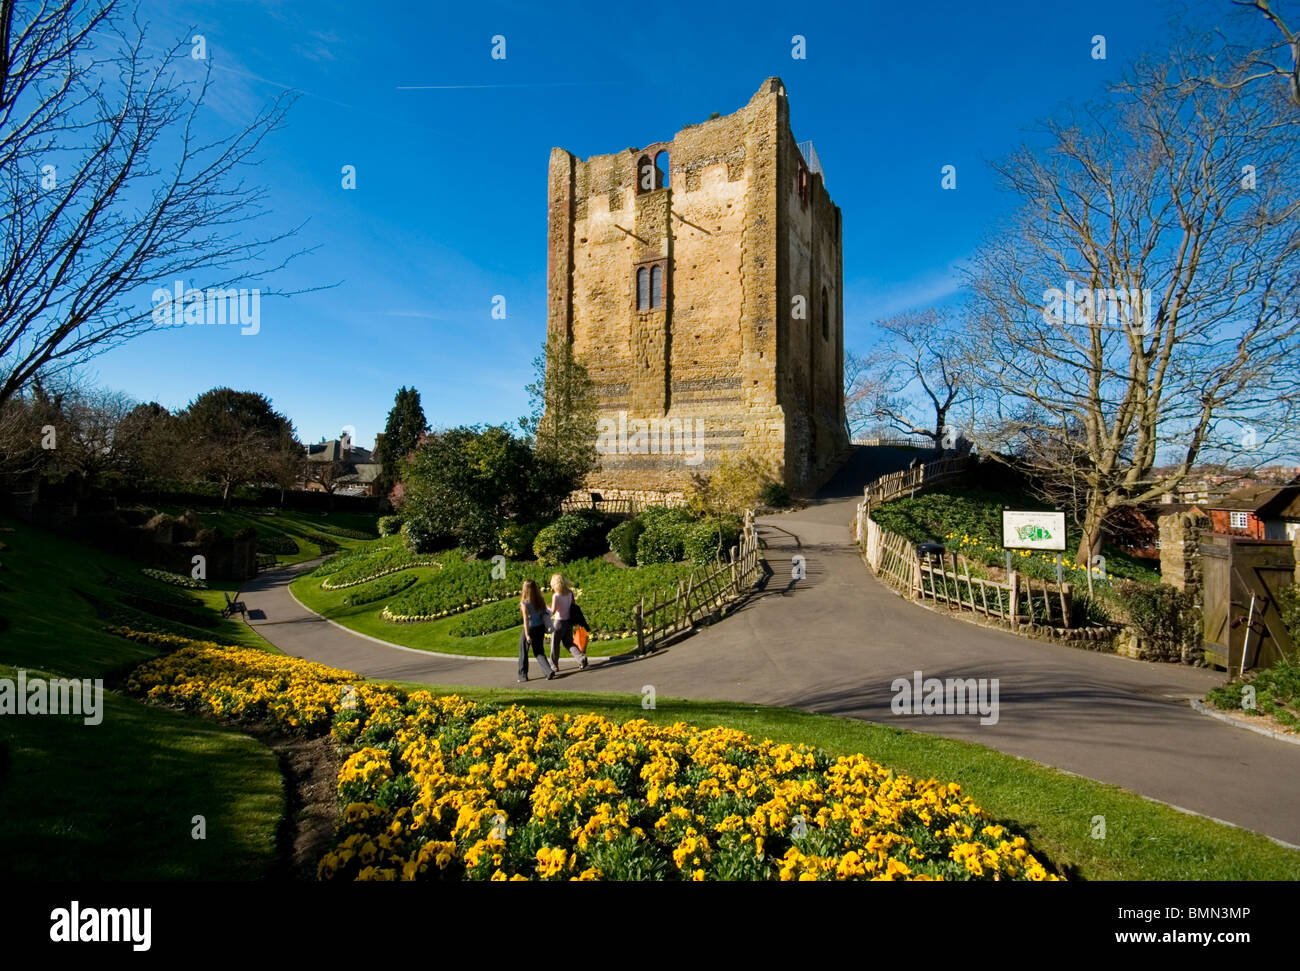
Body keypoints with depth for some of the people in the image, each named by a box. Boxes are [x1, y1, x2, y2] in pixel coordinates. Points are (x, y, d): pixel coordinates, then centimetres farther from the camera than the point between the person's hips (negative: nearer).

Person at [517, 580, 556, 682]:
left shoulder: (524, 603, -16)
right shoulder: (540, 601, -1)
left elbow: (526, 619, -19)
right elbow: (544, 615, 4)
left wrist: (527, 635, -20)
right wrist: (545, 629, 15)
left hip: (530, 629, -5)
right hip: (540, 628, 5)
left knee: (523, 652, 14)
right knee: (539, 652, 16)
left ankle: (523, 675, 21)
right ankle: (549, 670, -1)